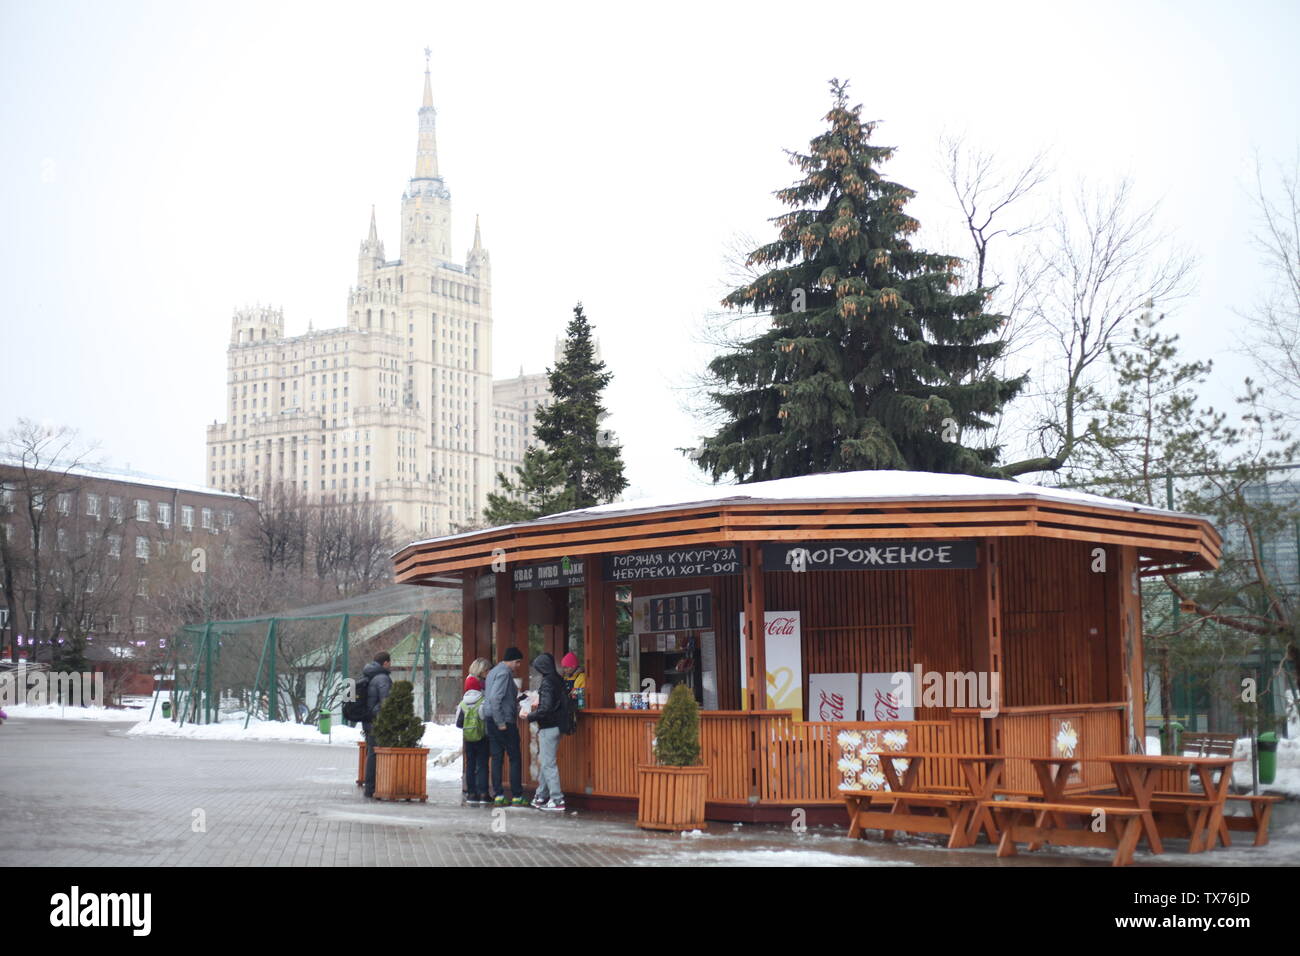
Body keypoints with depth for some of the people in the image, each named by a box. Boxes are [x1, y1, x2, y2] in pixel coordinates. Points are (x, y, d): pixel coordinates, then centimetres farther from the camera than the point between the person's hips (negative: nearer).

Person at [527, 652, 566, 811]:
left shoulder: (547, 682, -17)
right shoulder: (558, 680, 11)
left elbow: (546, 708, -23)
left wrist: (530, 717, -11)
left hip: (548, 727, -9)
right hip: (556, 725, 9)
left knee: (548, 763, -5)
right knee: (544, 761, 17)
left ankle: (557, 799, -5)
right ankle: (542, 795, 24)